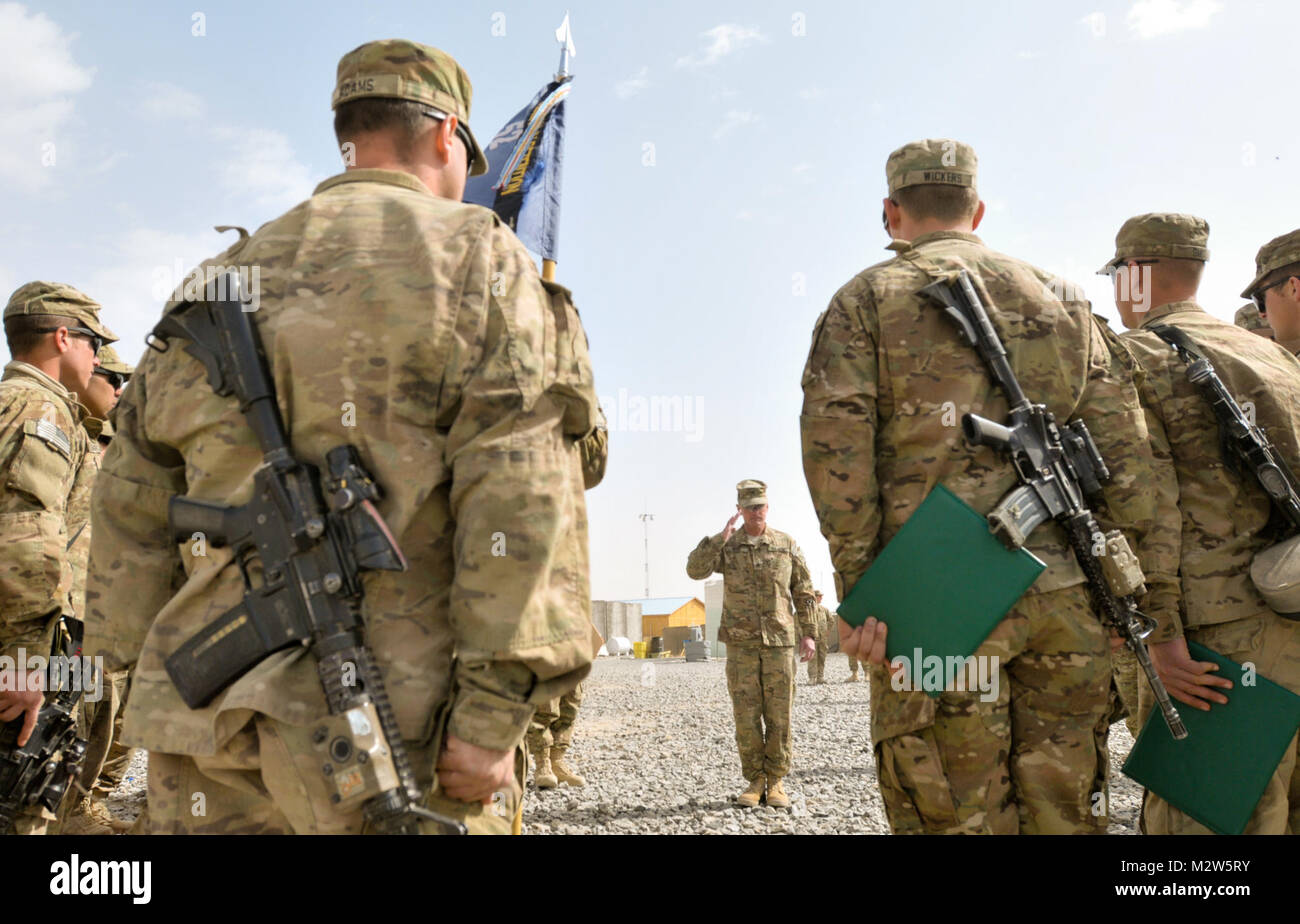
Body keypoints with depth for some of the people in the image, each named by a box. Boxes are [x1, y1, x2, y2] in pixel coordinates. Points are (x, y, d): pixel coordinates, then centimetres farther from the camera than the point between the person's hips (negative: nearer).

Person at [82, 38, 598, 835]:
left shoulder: (220, 279, 18)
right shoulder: (477, 259, 2)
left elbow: (132, 497, 17)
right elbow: (522, 494, -12)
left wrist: (150, 671, 21)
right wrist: (495, 710, -14)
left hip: (210, 717, 5)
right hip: (398, 722, -5)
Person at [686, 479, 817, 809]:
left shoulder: (787, 545, 5)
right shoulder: (726, 546, 4)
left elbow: (804, 593, 9)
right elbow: (695, 570, -13)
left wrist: (808, 634, 1)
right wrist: (722, 537, -20)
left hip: (780, 642, 0)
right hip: (741, 643, 0)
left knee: (779, 715, 1)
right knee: (746, 715, 1)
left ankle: (776, 782, 10)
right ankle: (755, 781, 11)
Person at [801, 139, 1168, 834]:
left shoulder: (865, 300, 7)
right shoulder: (1060, 299, 17)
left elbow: (835, 446, -7)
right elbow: (1125, 446, 10)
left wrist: (858, 590, -6)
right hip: (1063, 595, 4)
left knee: (956, 817, 2)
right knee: (1063, 812, 10)